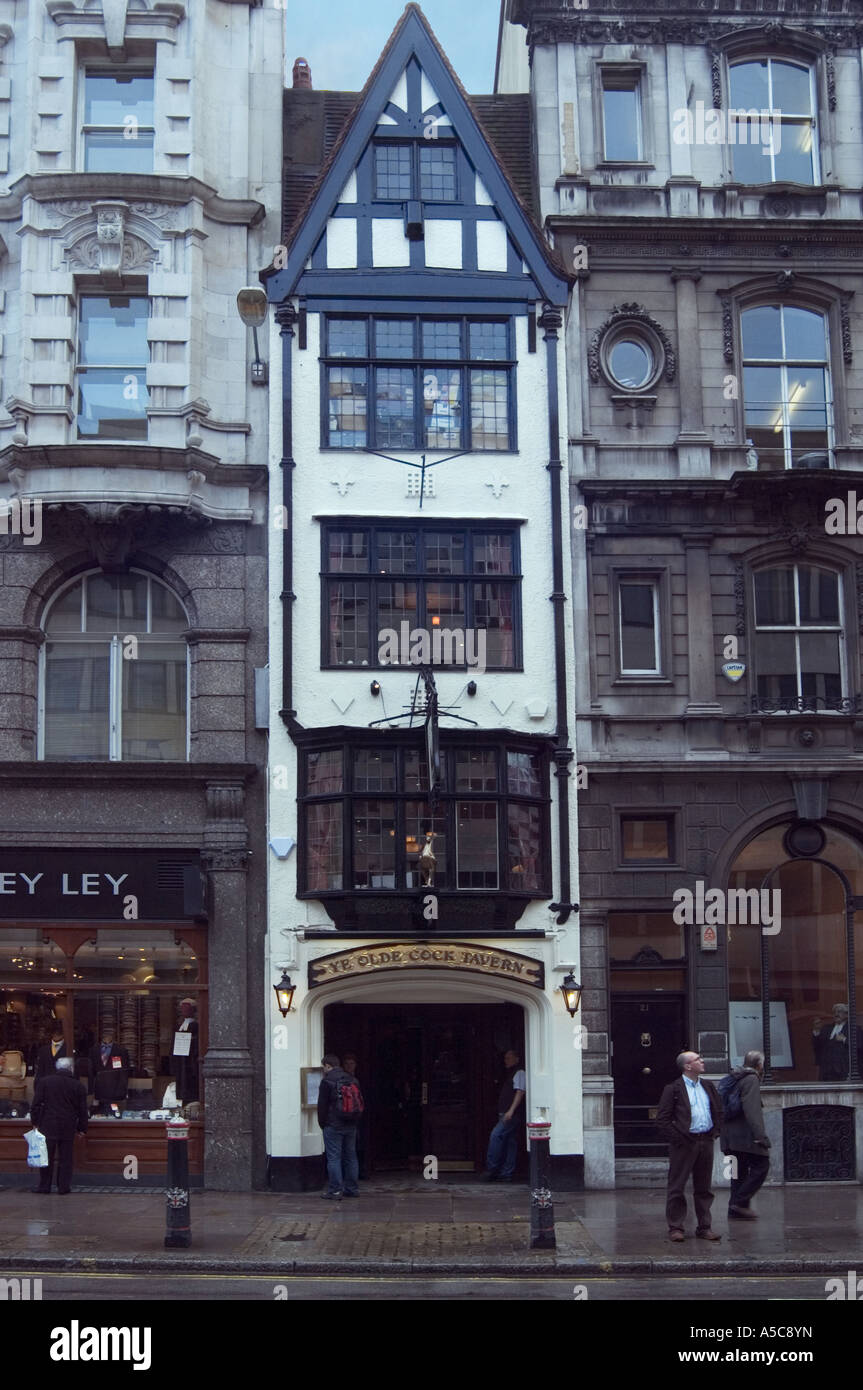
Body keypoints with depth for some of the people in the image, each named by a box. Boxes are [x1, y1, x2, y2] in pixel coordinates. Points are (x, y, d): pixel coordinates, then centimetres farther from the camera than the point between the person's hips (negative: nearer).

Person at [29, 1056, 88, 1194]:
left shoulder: (43, 1082, 0)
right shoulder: (79, 1086, 0)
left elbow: (36, 1104, -1)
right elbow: (82, 1110, 3)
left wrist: (35, 1122, 6)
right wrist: (82, 1128, 12)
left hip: (47, 1126, 0)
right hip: (68, 1128, 0)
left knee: (46, 1157, 9)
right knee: (65, 1158, 8)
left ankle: (44, 1186, 13)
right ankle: (63, 1187, 9)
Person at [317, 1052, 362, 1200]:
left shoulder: (327, 1080, -9)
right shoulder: (352, 1079, 10)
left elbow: (322, 1105, -9)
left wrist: (322, 1123, 2)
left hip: (333, 1125, -6)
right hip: (351, 1126, 6)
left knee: (333, 1157, -4)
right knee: (350, 1156, 12)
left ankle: (335, 1190, -6)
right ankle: (352, 1188, 16)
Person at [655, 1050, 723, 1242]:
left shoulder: (708, 1087, 13)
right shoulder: (673, 1089, -6)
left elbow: (719, 1111, 22)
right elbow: (662, 1119, -8)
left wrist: (714, 1132, 10)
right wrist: (676, 1138, -12)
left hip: (706, 1142, 5)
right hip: (683, 1143, -5)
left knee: (704, 1188, 10)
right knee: (677, 1187, 0)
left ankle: (704, 1227, 18)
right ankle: (675, 1228, 7)